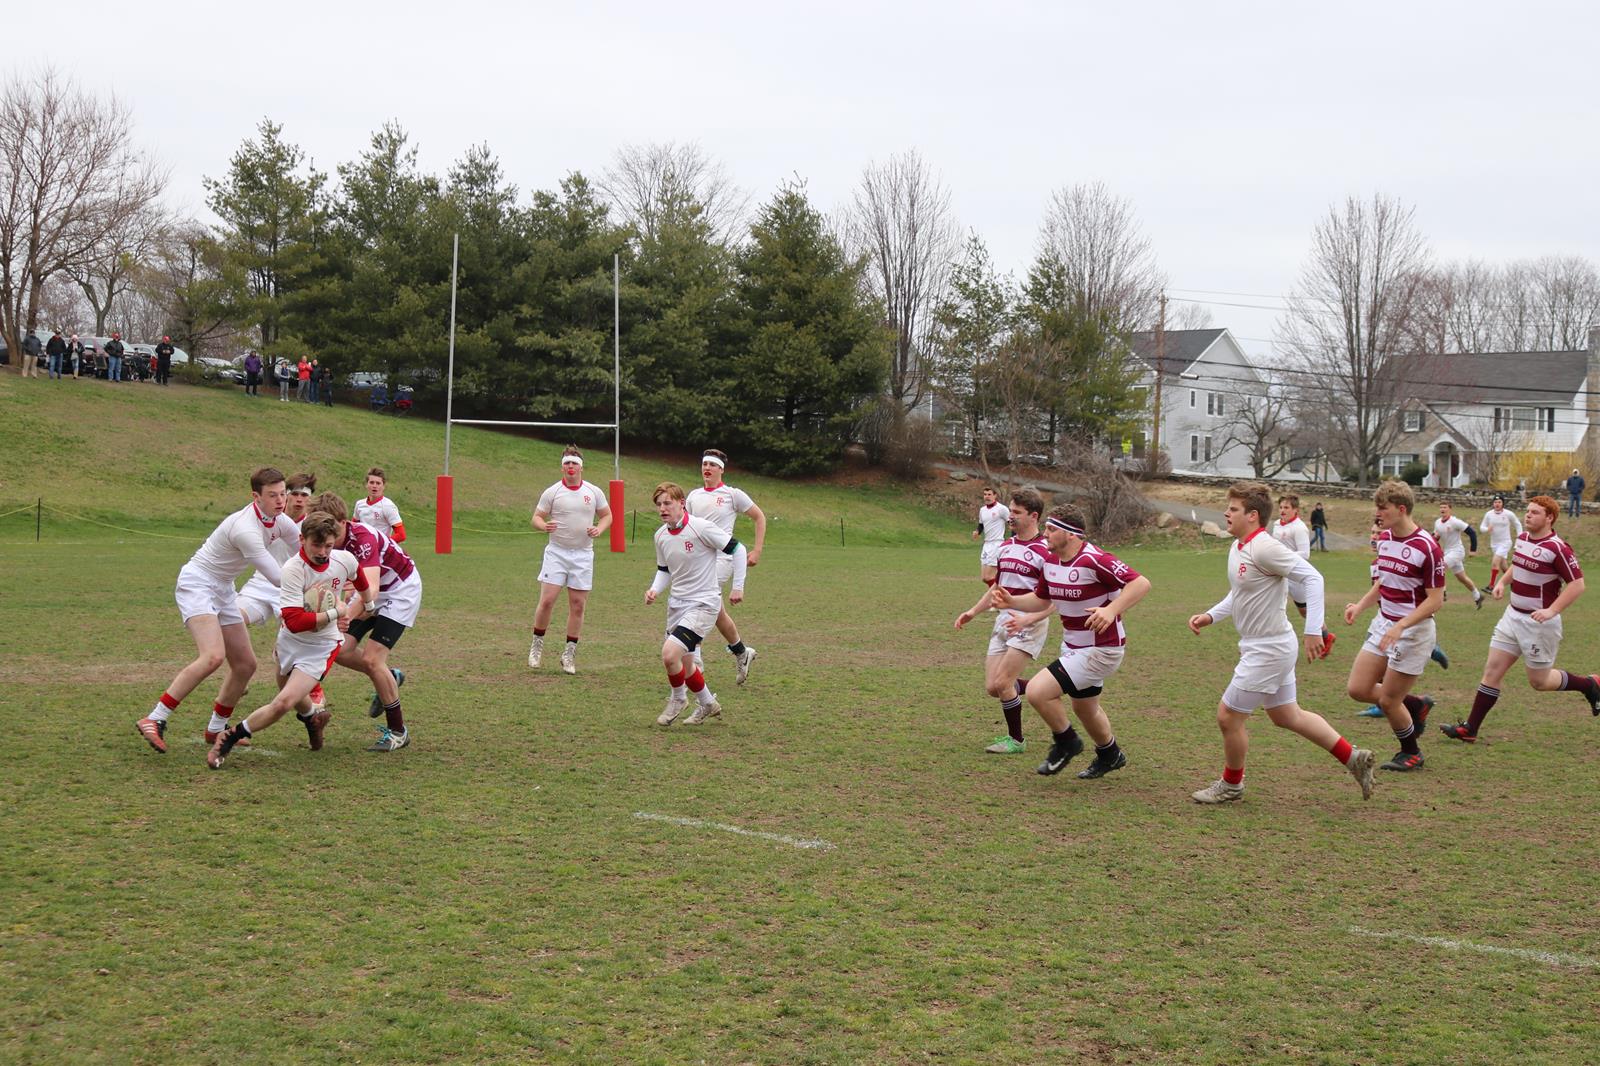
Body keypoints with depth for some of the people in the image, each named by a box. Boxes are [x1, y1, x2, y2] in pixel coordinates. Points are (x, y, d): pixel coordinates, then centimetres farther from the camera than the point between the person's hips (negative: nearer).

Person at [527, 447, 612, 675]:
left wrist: (599, 529, -7)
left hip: (583, 555, 2)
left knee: (578, 605, 1)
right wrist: (544, 526, -20)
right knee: (547, 600, -9)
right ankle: (537, 643, 10)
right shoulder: (552, 492, -1)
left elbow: (607, 515, 14)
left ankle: (569, 653, 11)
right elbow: (537, 517, 3)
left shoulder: (594, 492, 4)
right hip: (556, 552, -2)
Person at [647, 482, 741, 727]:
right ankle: (708, 704, 38)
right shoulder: (661, 535, 3)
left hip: (703, 604, -7)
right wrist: (655, 590, -1)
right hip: (677, 603, 7)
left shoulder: (701, 527, -18)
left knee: (669, 653, -21)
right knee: (683, 665, 13)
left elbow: (736, 549, -11)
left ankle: (678, 698, 7)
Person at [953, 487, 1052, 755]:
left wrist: (1027, 619, -28)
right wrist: (974, 611, 13)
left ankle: (1016, 740, 5)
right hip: (1003, 622, 8)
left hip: (1029, 625, -8)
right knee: (992, 687, 2)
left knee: (1002, 683, -13)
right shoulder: (1006, 546, 12)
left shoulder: (1045, 551, -13)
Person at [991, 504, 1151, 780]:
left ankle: (1066, 742, 8)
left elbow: (1141, 583, -29)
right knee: (1084, 709, 26)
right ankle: (1110, 755, 52)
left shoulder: (1094, 560, -26)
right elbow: (1041, 599, 15)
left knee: (1038, 692, -17)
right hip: (1073, 647, 9)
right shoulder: (1050, 561, 1)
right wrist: (1011, 602, -3)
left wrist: (1111, 610, -40)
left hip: (1101, 650, -9)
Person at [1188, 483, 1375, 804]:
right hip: (1266, 647, 10)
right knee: (1287, 716, 20)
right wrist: (1210, 616, 9)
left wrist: (1313, 630, -29)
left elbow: (1312, 578, -25)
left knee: (1228, 715, 2)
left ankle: (1231, 785, 22)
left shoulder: (1264, 548, -23)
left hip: (1268, 650, -10)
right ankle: (1353, 758, 28)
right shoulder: (1238, 547, 7)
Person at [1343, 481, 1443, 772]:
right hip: (1383, 625, 8)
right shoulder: (1384, 538, 5)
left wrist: (1400, 627, -26)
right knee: (1358, 689, 4)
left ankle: (1411, 754, 25)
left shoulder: (1427, 548, -20)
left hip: (1413, 631, -8)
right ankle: (1415, 705, 27)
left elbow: (1435, 600, -18)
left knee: (1388, 701, -1)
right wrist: (1360, 605, 4)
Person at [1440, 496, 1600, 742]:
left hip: (1539, 622, -7)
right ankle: (1470, 729, 7)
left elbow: (1577, 584, -19)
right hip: (1513, 616, 7)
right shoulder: (1522, 537, 5)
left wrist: (1551, 611, -26)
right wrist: (1503, 582, 6)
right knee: (1492, 670, 4)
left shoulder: (1557, 548, -19)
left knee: (1539, 681, 6)